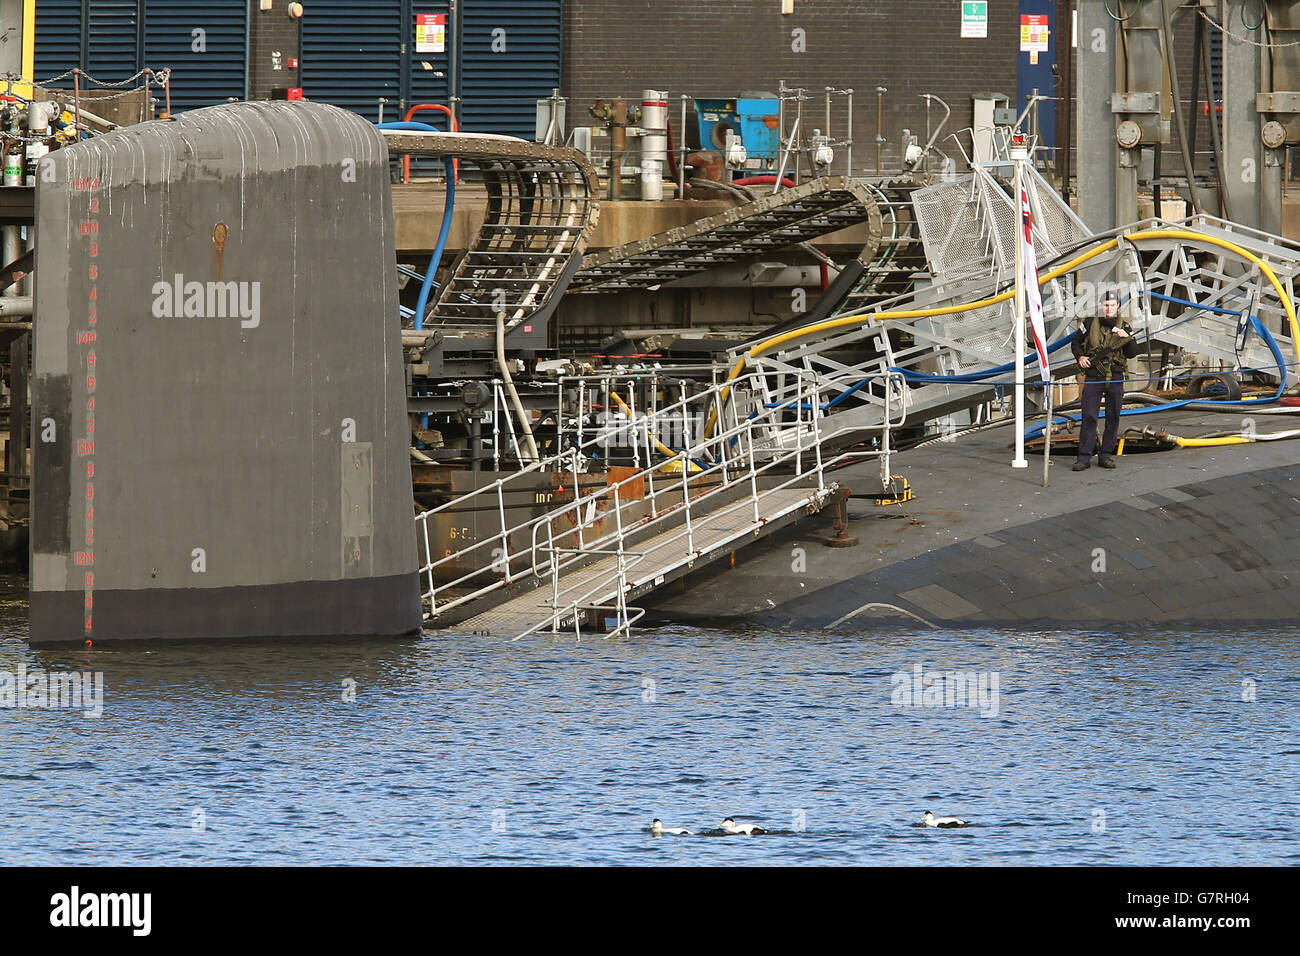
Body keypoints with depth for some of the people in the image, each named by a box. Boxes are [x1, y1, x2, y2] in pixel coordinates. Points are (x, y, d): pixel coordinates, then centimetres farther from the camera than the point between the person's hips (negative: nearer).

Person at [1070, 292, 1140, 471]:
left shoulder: (1125, 327, 6)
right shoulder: (1090, 324, 4)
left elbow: (1132, 353, 0)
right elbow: (1075, 343, 14)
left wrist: (1127, 338, -17)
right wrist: (1080, 357, -4)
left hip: (1115, 378, 1)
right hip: (1093, 377, -1)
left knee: (1113, 417, 5)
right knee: (1089, 417, -5)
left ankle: (1107, 455, 13)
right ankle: (1084, 457, -5)